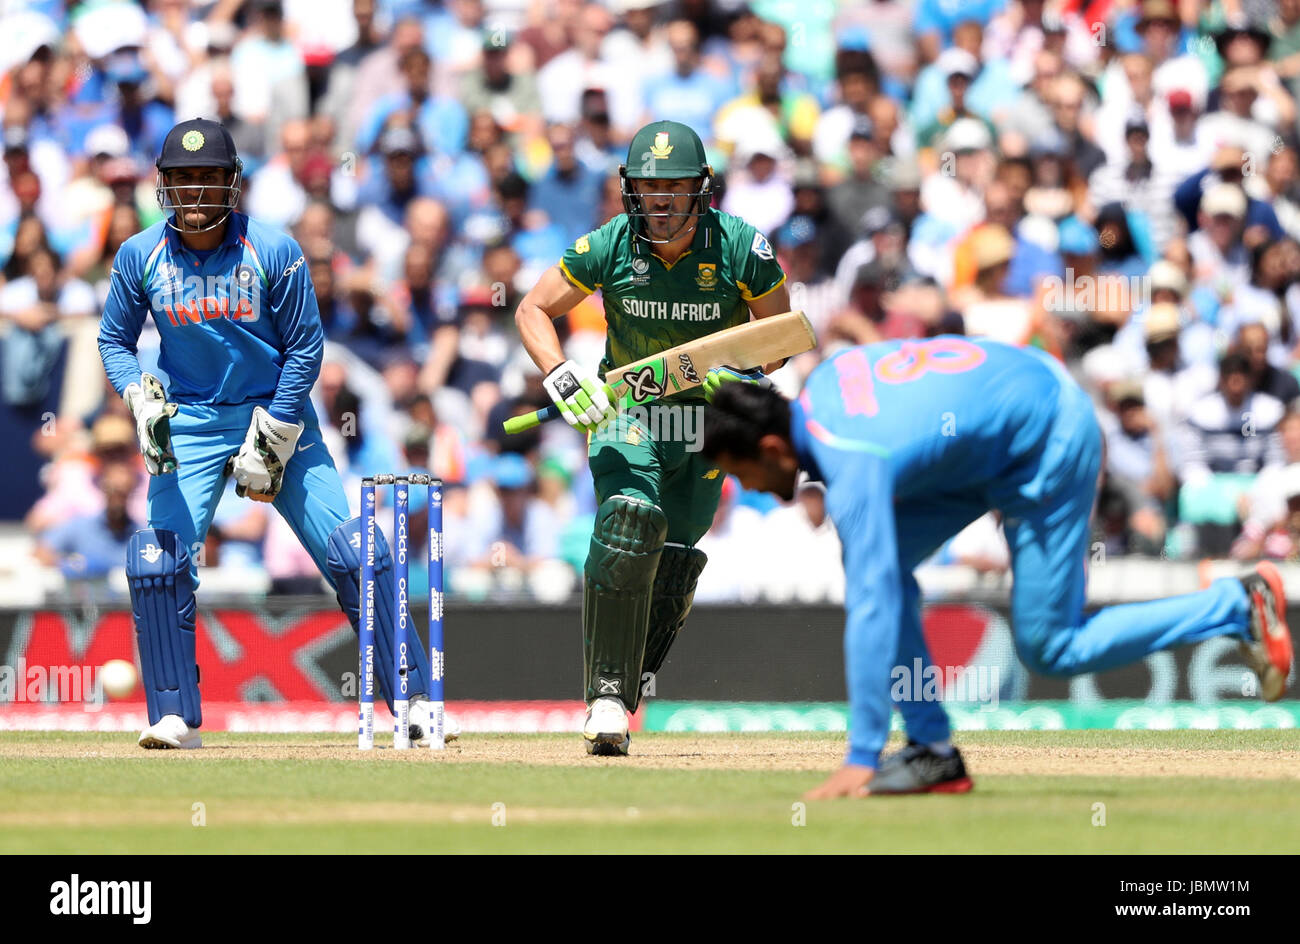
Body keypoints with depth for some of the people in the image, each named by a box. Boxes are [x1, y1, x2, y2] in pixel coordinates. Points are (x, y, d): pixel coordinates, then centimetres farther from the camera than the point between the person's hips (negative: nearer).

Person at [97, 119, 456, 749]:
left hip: (277, 414, -2)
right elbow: (115, 340, 8)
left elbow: (304, 348, -6)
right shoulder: (139, 258, -6)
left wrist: (271, 442, -9)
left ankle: (414, 702, -2)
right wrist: (141, 399, -12)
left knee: (355, 556, -9)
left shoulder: (274, 253, -13)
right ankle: (175, 717, -2)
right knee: (158, 559, -14)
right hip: (188, 424, 2)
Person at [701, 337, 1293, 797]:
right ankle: (933, 752, 1)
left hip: (1053, 446, -10)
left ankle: (1238, 606, 3)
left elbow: (870, 611, -35)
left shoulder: (853, 463, -31)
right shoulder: (820, 386, -6)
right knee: (884, 565, -2)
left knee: (1050, 650, -5)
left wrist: (861, 757, -36)